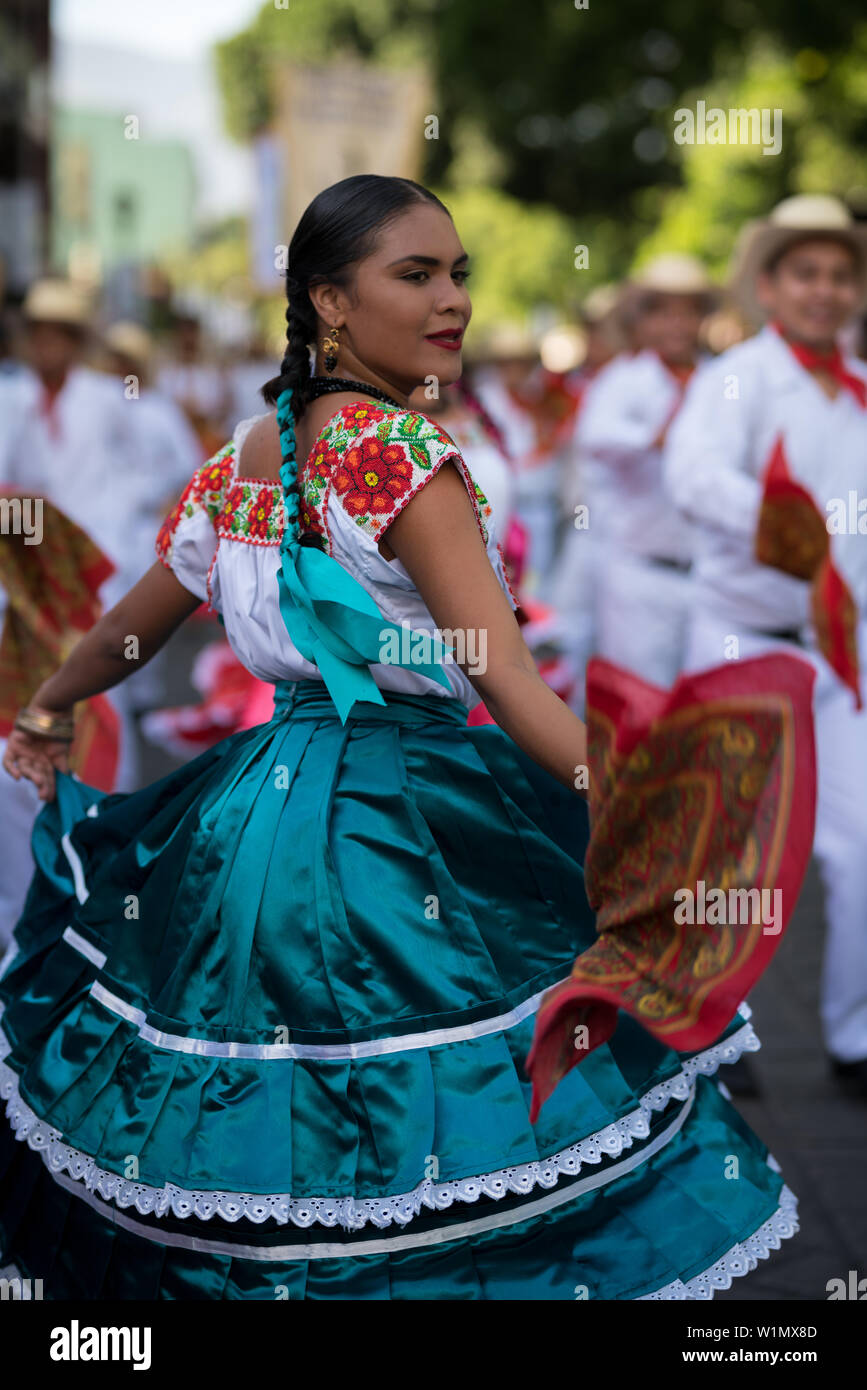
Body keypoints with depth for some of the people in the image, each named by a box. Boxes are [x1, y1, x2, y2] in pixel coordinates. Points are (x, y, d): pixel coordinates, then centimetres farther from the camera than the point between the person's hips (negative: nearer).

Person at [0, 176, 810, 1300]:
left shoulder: (243, 454, 10)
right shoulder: (399, 450, -13)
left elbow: (136, 623, 21)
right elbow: (504, 671, -23)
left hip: (265, 791, 9)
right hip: (402, 825, -8)